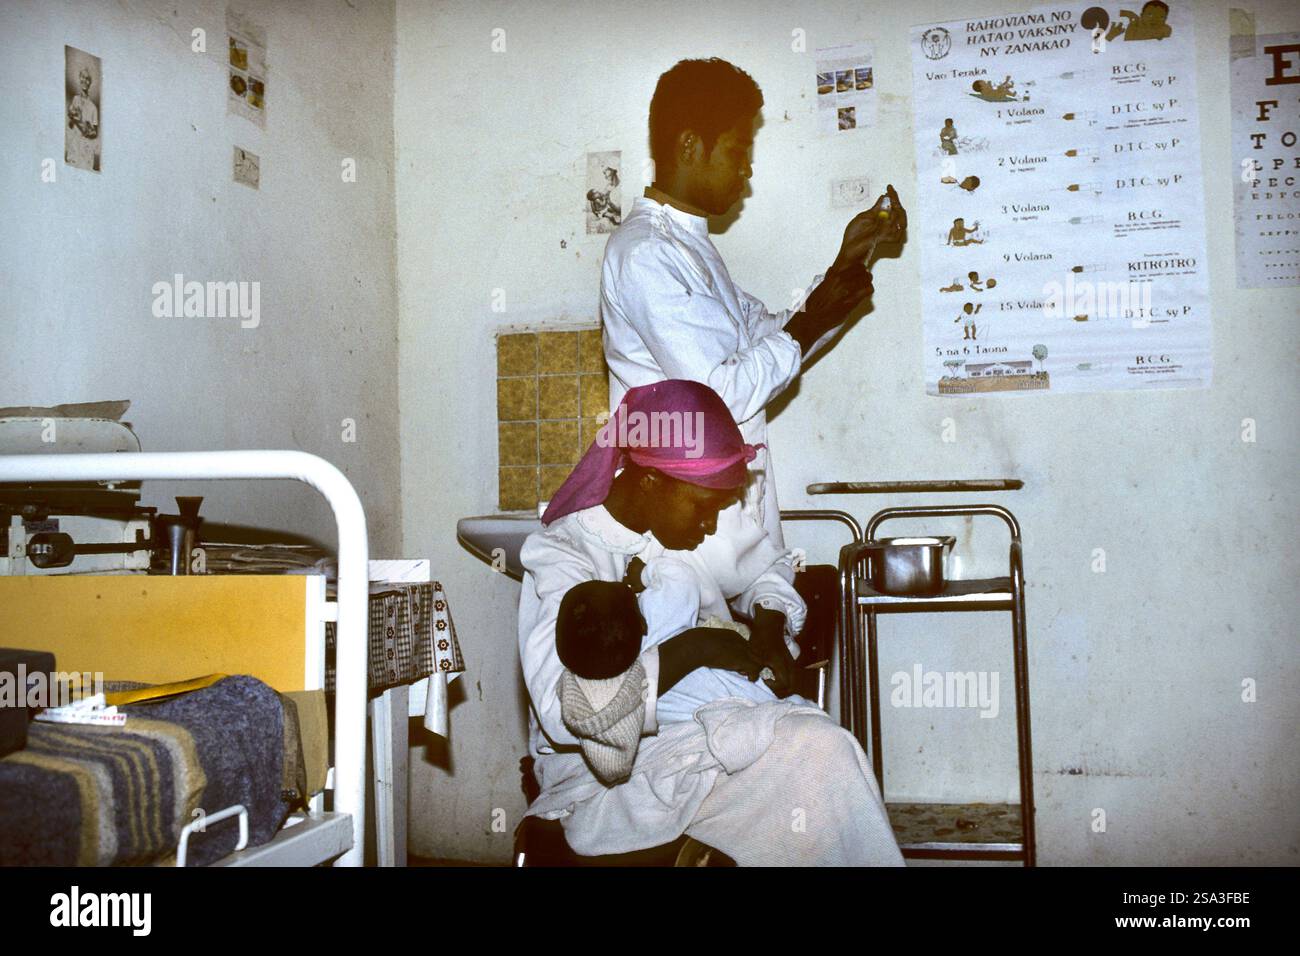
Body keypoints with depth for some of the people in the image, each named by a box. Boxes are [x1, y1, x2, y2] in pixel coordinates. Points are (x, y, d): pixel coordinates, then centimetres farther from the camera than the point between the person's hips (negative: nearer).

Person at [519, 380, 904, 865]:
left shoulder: (686, 528, 6)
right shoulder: (562, 555, -15)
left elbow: (766, 566, 26)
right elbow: (564, 712, -28)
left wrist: (769, 627, 5)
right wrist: (687, 651, -27)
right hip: (603, 778, -7)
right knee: (816, 747, -24)